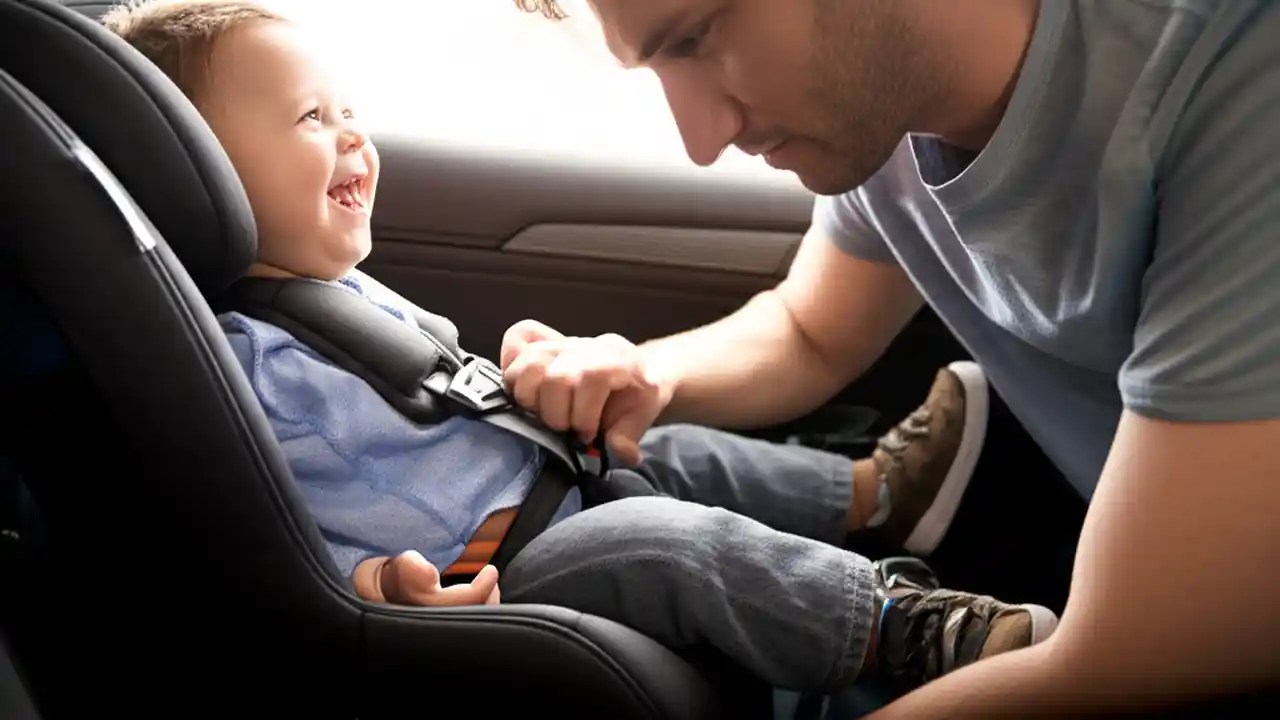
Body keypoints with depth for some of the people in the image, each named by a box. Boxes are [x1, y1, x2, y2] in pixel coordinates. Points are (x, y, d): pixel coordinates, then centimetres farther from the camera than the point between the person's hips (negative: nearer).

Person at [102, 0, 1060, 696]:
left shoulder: (347, 286, 14)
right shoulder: (232, 360, -20)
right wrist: (382, 585, -39)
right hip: (475, 591, -11)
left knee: (671, 456, 13)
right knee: (669, 540, -22)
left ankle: (875, 490, 23)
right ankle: (909, 627, -13)